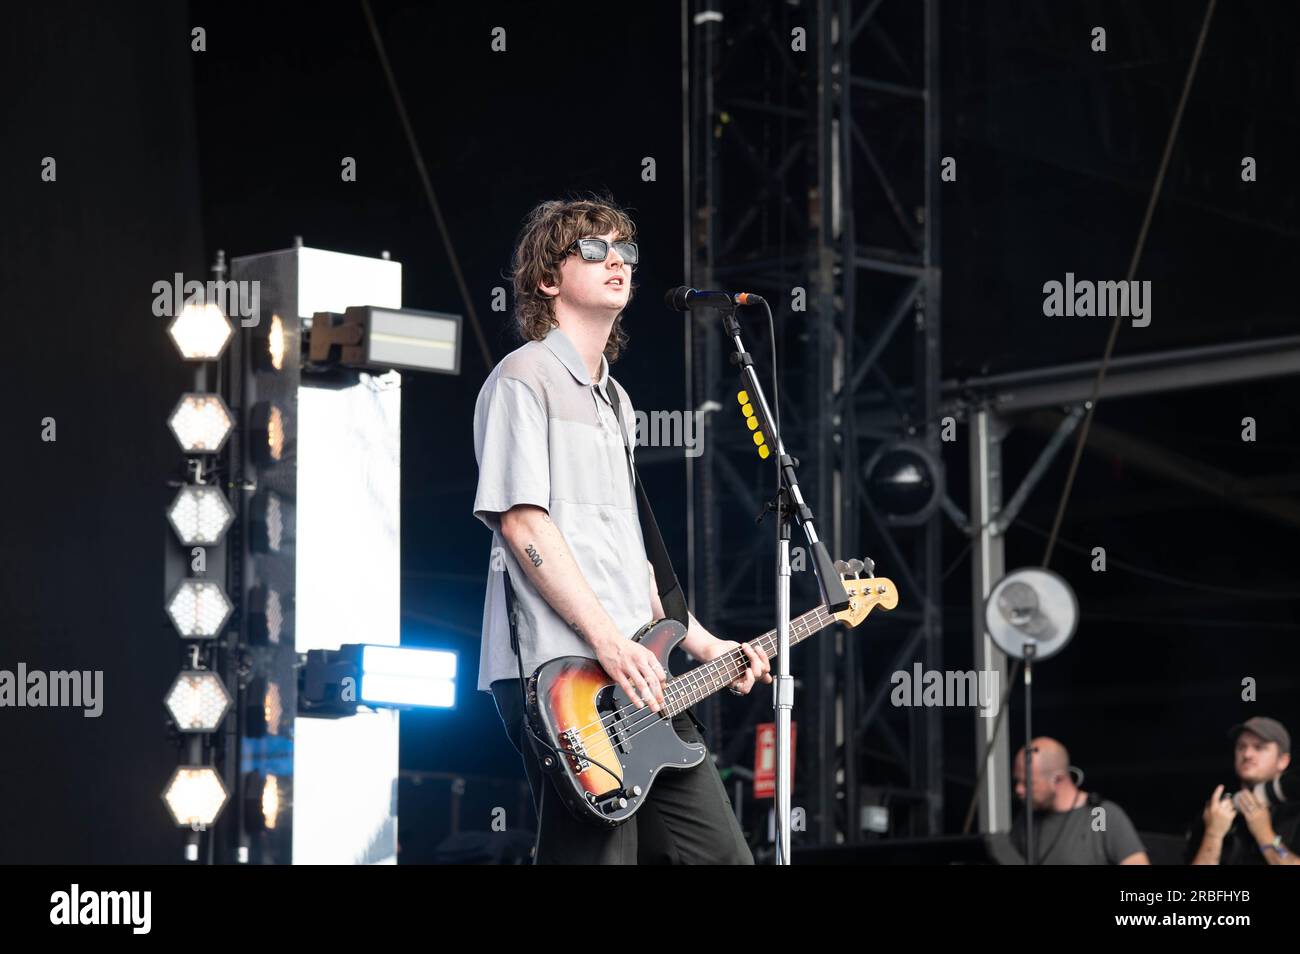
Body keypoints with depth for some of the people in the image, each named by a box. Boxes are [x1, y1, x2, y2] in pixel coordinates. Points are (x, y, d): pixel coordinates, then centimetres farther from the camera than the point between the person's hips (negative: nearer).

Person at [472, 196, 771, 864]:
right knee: (600, 856, -9)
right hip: (558, 673, -9)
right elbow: (521, 519, -14)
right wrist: (610, 642, -20)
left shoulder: (615, 401, 25)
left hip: (636, 674, 9)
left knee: (719, 852, 6)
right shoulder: (524, 378, -3)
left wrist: (701, 644, 18)